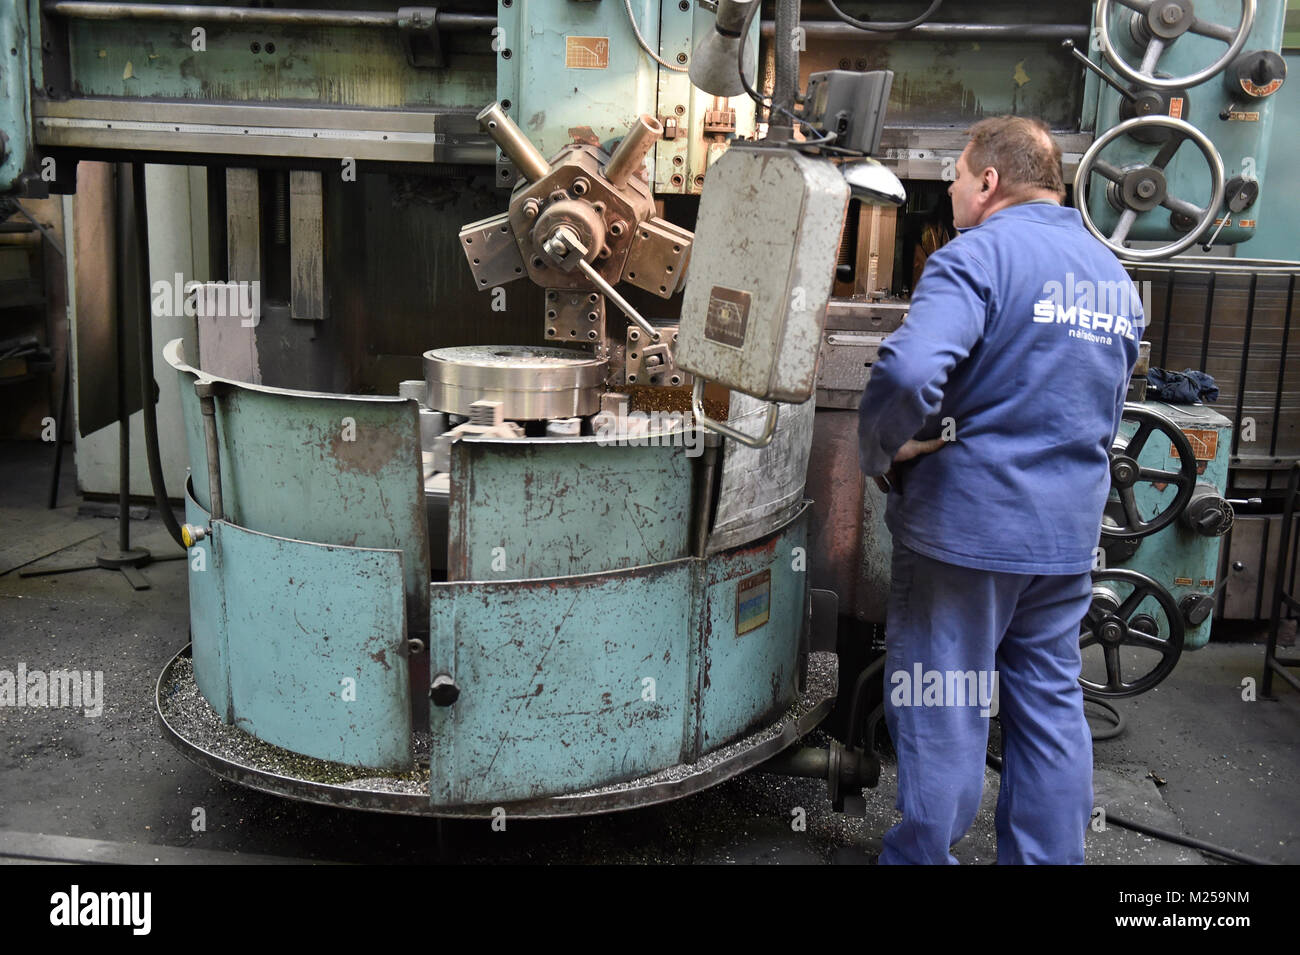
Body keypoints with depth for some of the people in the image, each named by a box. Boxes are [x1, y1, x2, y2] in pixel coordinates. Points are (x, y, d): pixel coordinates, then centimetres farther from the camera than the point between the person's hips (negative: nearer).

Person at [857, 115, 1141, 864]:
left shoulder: (981, 254, -14)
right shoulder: (1115, 275, 14)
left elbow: (908, 373, -29)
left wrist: (882, 454, -13)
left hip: (967, 525, -7)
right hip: (1071, 530, 8)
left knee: (943, 717, 5)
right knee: (1051, 710, 16)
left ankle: (924, 855, 17)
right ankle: (1049, 855, 27)